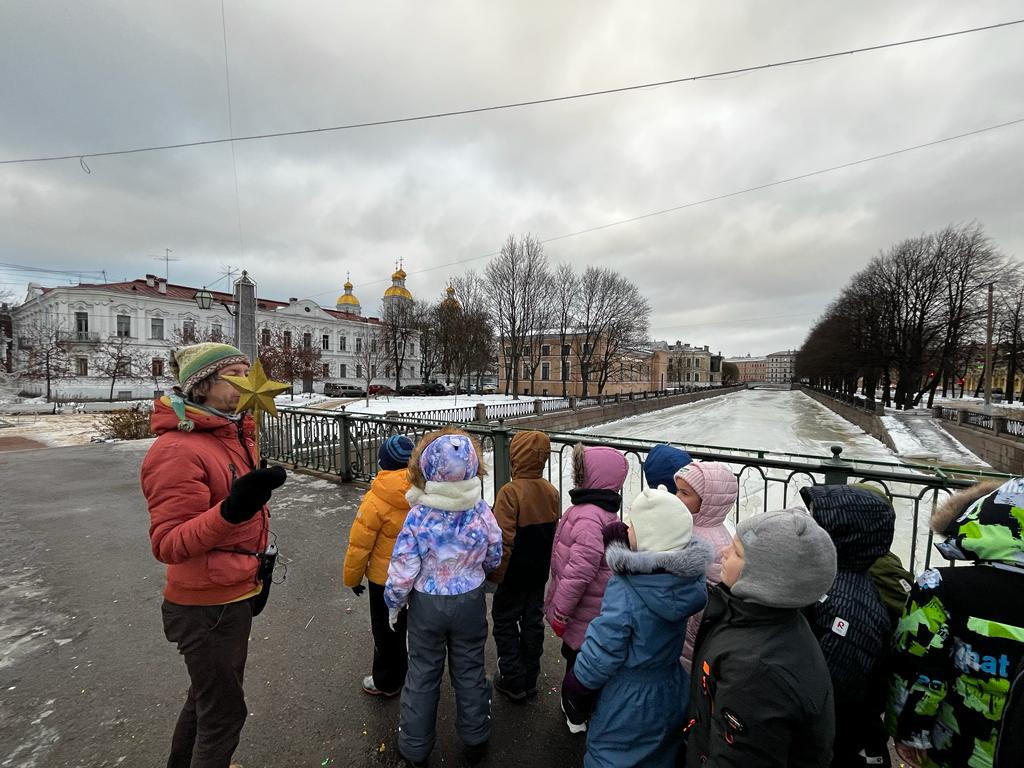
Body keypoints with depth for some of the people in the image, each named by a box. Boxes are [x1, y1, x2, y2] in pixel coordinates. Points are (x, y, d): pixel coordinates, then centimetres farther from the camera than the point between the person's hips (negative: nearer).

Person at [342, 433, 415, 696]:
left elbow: (359, 544, -16)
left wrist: (352, 577, 1)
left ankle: (386, 682, 37)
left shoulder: (376, 500, -24)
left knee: (387, 631, 17)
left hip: (386, 578, -4)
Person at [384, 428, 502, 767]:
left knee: (423, 674, 20)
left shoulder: (418, 515, -23)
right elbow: (494, 559, -3)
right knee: (470, 671, 21)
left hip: (427, 603, -1)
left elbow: (403, 570, -17)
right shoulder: (481, 511, -17)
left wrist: (393, 605, 2)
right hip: (470, 600, 2)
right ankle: (475, 740, 41)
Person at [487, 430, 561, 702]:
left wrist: (495, 574, -12)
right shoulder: (551, 491, -3)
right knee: (533, 621, 19)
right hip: (540, 572, 6)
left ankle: (513, 682, 24)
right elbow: (555, 532, 8)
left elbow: (503, 540, -25)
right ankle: (530, 679, 33)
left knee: (505, 622, 14)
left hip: (515, 573, -6)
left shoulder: (511, 491, -25)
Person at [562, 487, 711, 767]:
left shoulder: (623, 590, -33)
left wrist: (575, 689, -7)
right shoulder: (692, 577, -17)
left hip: (629, 701, -5)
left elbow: (600, 654, -24)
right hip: (673, 694, 5)